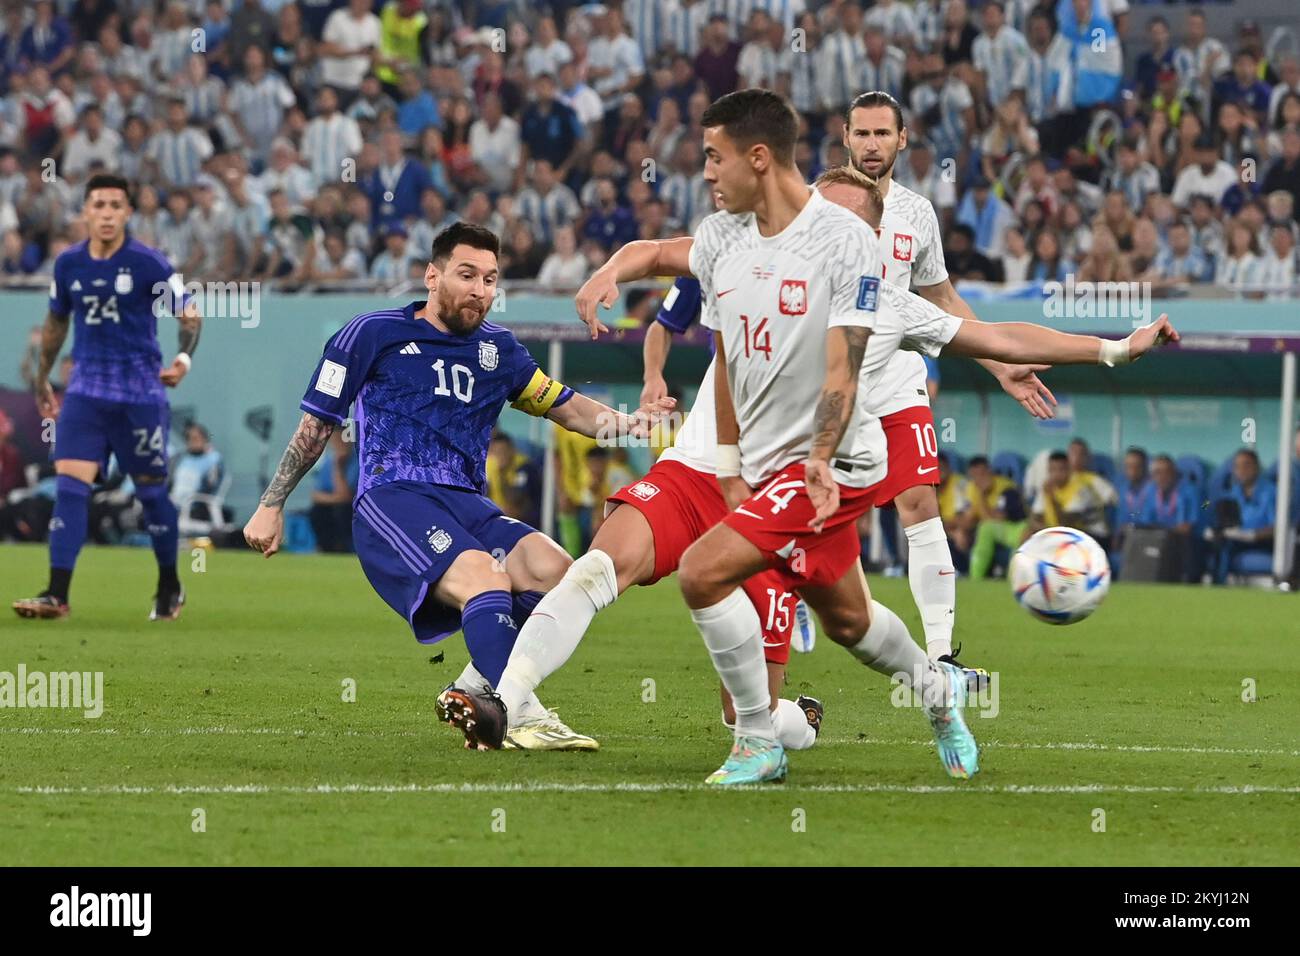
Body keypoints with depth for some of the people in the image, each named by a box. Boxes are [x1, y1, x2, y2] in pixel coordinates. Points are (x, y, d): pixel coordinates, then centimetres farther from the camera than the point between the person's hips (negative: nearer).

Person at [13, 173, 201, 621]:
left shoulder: (148, 263, -8)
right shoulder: (68, 263, 4)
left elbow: (189, 315, -4)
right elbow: (56, 322, 19)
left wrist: (184, 357, -23)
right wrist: (42, 378, 25)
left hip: (141, 393, -3)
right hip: (86, 388, 3)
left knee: (150, 490, 5)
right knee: (70, 484, -11)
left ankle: (170, 588, 25)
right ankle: (57, 594, -14)